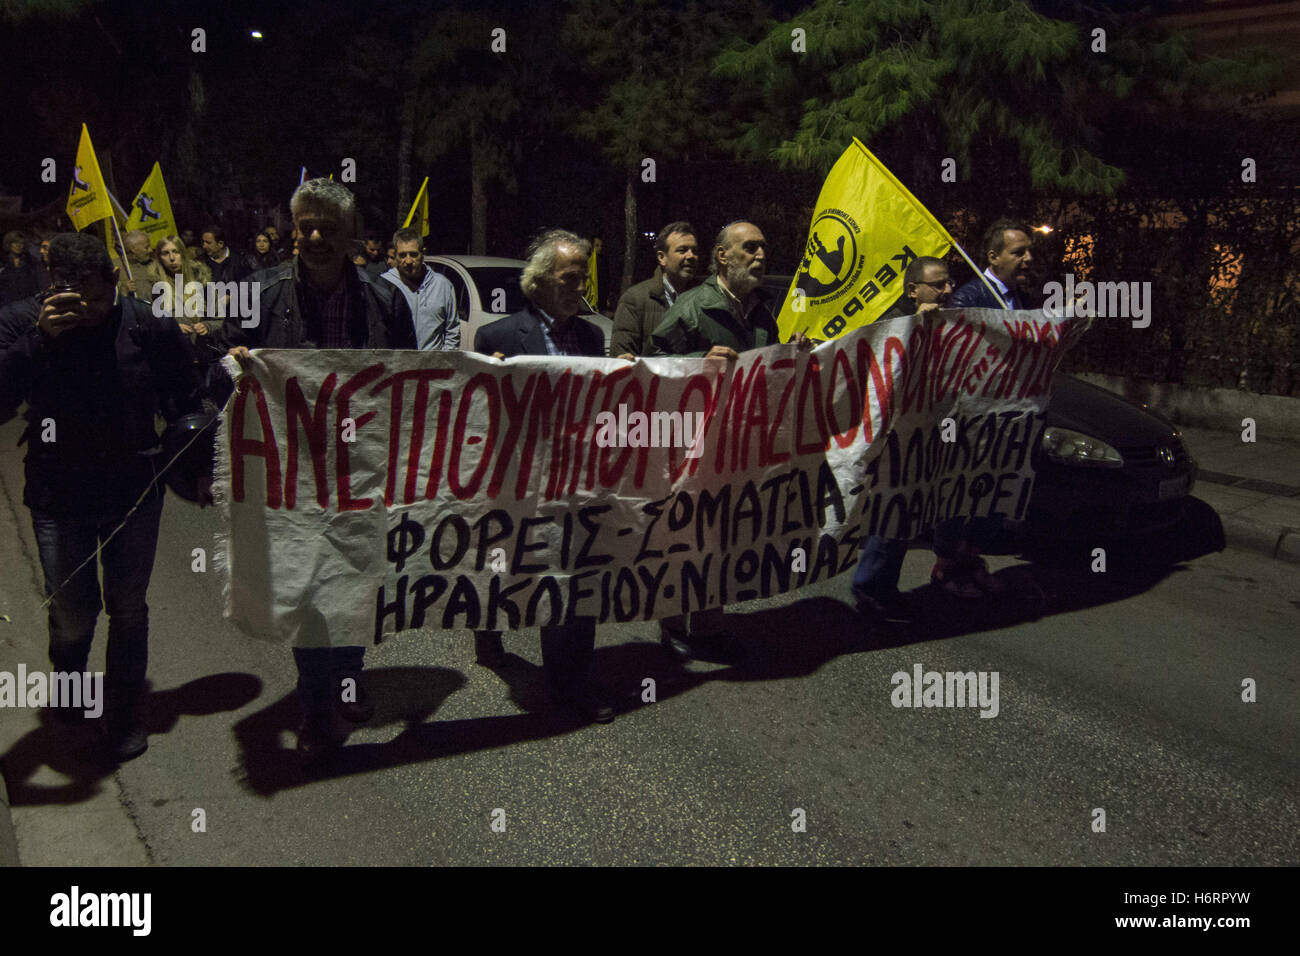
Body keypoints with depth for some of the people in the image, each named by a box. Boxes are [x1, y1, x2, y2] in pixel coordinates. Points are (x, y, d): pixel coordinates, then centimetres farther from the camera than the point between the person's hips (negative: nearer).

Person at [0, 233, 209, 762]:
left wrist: (201, 468, 8)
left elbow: (184, 402, 6)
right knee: (72, 611, 1)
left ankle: (123, 717, 26)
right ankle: (68, 679, 37)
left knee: (128, 609, 7)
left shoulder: (147, 326, -6)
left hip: (133, 493, 0)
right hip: (58, 494, 0)